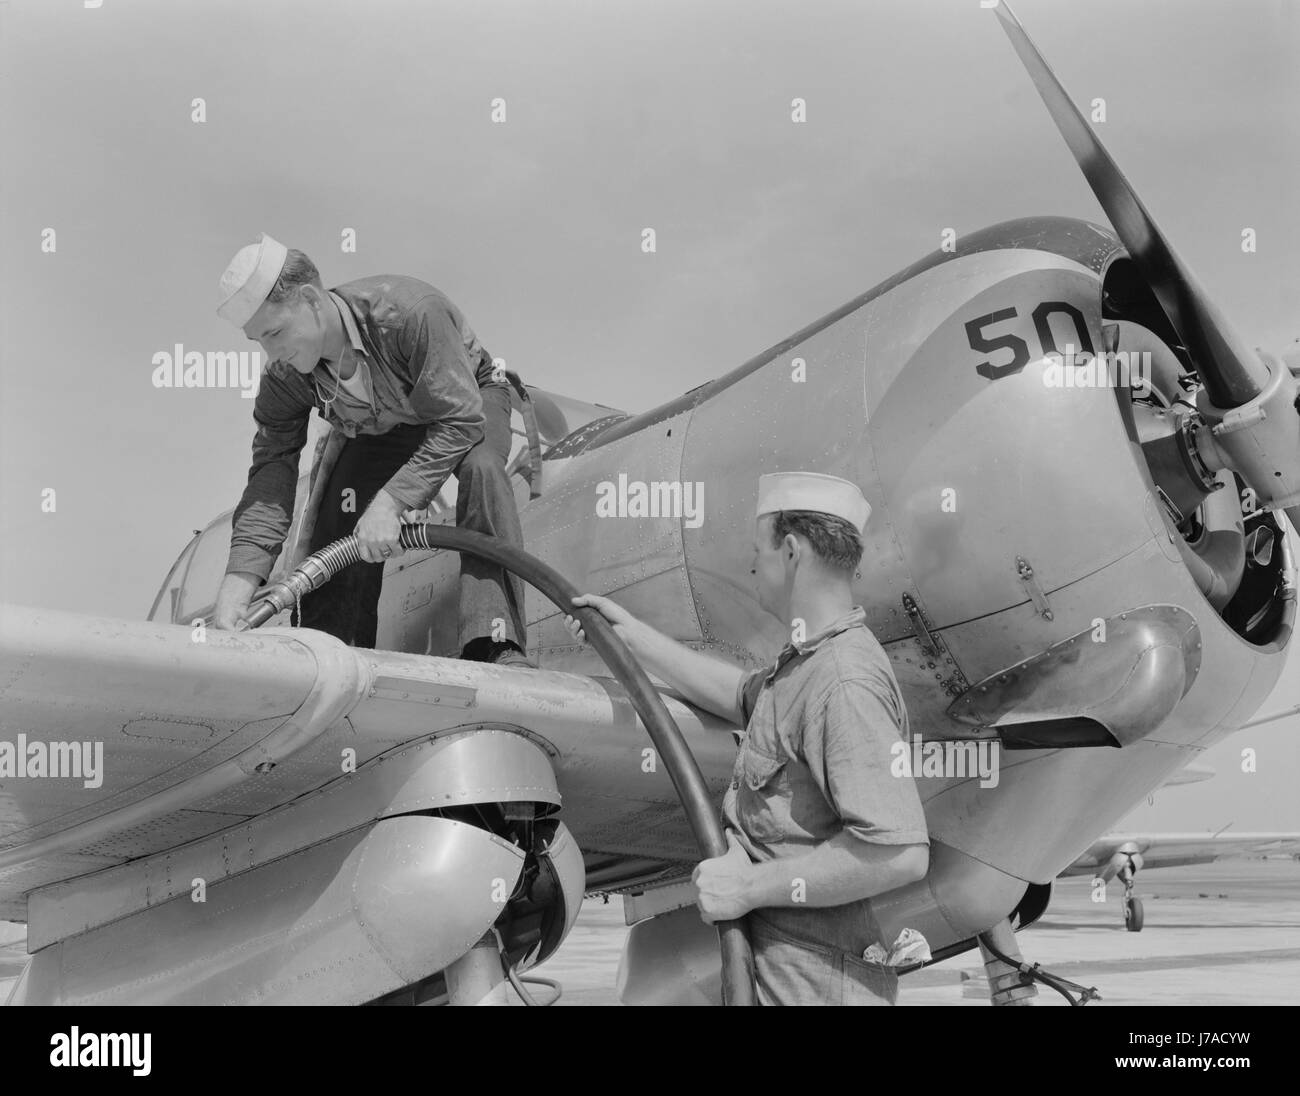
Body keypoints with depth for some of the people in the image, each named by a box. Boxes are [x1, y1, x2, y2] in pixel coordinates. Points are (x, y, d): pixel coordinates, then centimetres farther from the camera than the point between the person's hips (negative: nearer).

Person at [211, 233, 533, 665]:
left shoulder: (409, 311, -41)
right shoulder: (283, 379, -23)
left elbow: (460, 421, -38)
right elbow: (272, 470, -25)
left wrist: (390, 502, -44)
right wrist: (237, 584, -38)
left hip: (469, 397, -4)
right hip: (379, 429, 5)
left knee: (480, 468, -36)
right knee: (334, 520, -17)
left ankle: (496, 642, -41)